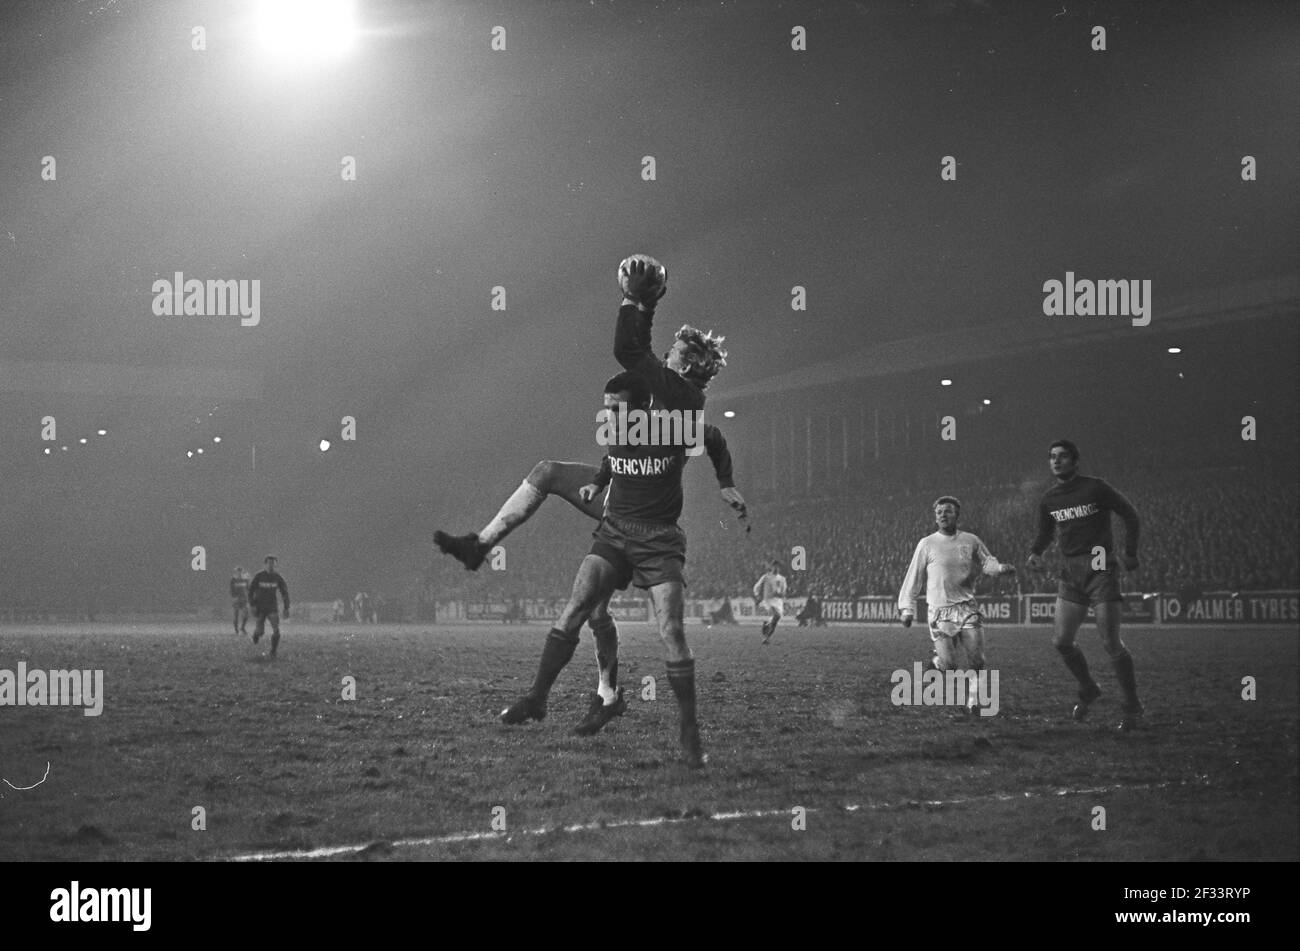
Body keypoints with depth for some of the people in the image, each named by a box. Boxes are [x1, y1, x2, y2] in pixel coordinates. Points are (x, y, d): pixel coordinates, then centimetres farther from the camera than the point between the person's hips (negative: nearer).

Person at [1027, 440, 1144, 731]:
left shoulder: (1095, 488, -6)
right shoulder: (1049, 499, 9)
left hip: (1100, 569, -6)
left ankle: (1132, 707, 2)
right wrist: (1035, 552, 1)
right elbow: (1045, 533, 22)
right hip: (1071, 573, 6)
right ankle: (1088, 690, 27)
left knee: (1111, 643, -9)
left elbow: (1130, 516, 0)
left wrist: (1130, 554, -7)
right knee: (1062, 642, 2)